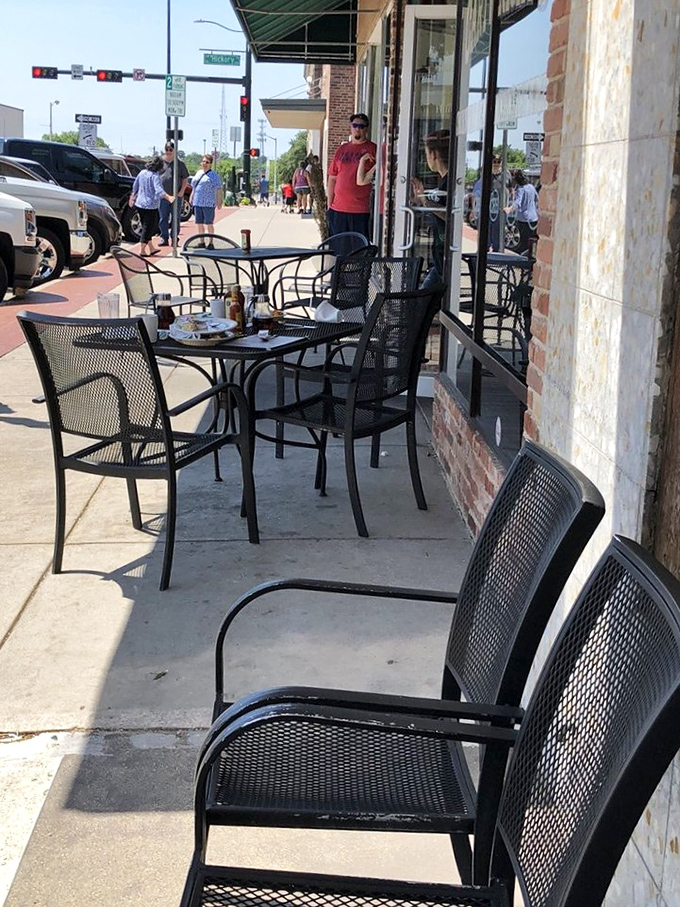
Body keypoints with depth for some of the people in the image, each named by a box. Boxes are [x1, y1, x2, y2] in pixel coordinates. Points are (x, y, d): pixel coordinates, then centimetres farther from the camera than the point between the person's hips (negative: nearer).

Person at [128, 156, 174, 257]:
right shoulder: (155, 176, -16)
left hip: (139, 204, 8)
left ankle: (151, 249, 26)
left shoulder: (142, 173, 7)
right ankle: (142, 251, 0)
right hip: (150, 205, -8)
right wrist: (168, 197, -42)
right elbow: (158, 190, -30)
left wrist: (132, 197, 33)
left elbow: (135, 187, 19)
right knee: (147, 228, 0)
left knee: (147, 227, 17)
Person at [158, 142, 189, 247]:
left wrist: (182, 191, -5)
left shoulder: (180, 163, 4)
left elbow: (185, 179, 6)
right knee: (163, 218, 2)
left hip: (176, 196, -1)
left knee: (175, 218, 3)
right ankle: (164, 238, 7)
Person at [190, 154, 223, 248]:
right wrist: (192, 198, 20)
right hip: (197, 203, 7)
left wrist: (219, 202, -14)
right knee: (199, 223, 9)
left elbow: (218, 189, -9)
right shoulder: (198, 173, 17)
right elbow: (194, 187, 24)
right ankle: (201, 242, 17)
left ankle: (210, 243, 0)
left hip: (208, 203, -7)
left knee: (209, 223, -5)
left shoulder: (213, 175, -4)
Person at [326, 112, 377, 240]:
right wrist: (329, 204, 10)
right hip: (338, 209, 4)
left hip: (361, 210, -4)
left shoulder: (372, 149, 2)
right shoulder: (342, 149, 14)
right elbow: (332, 178, 15)